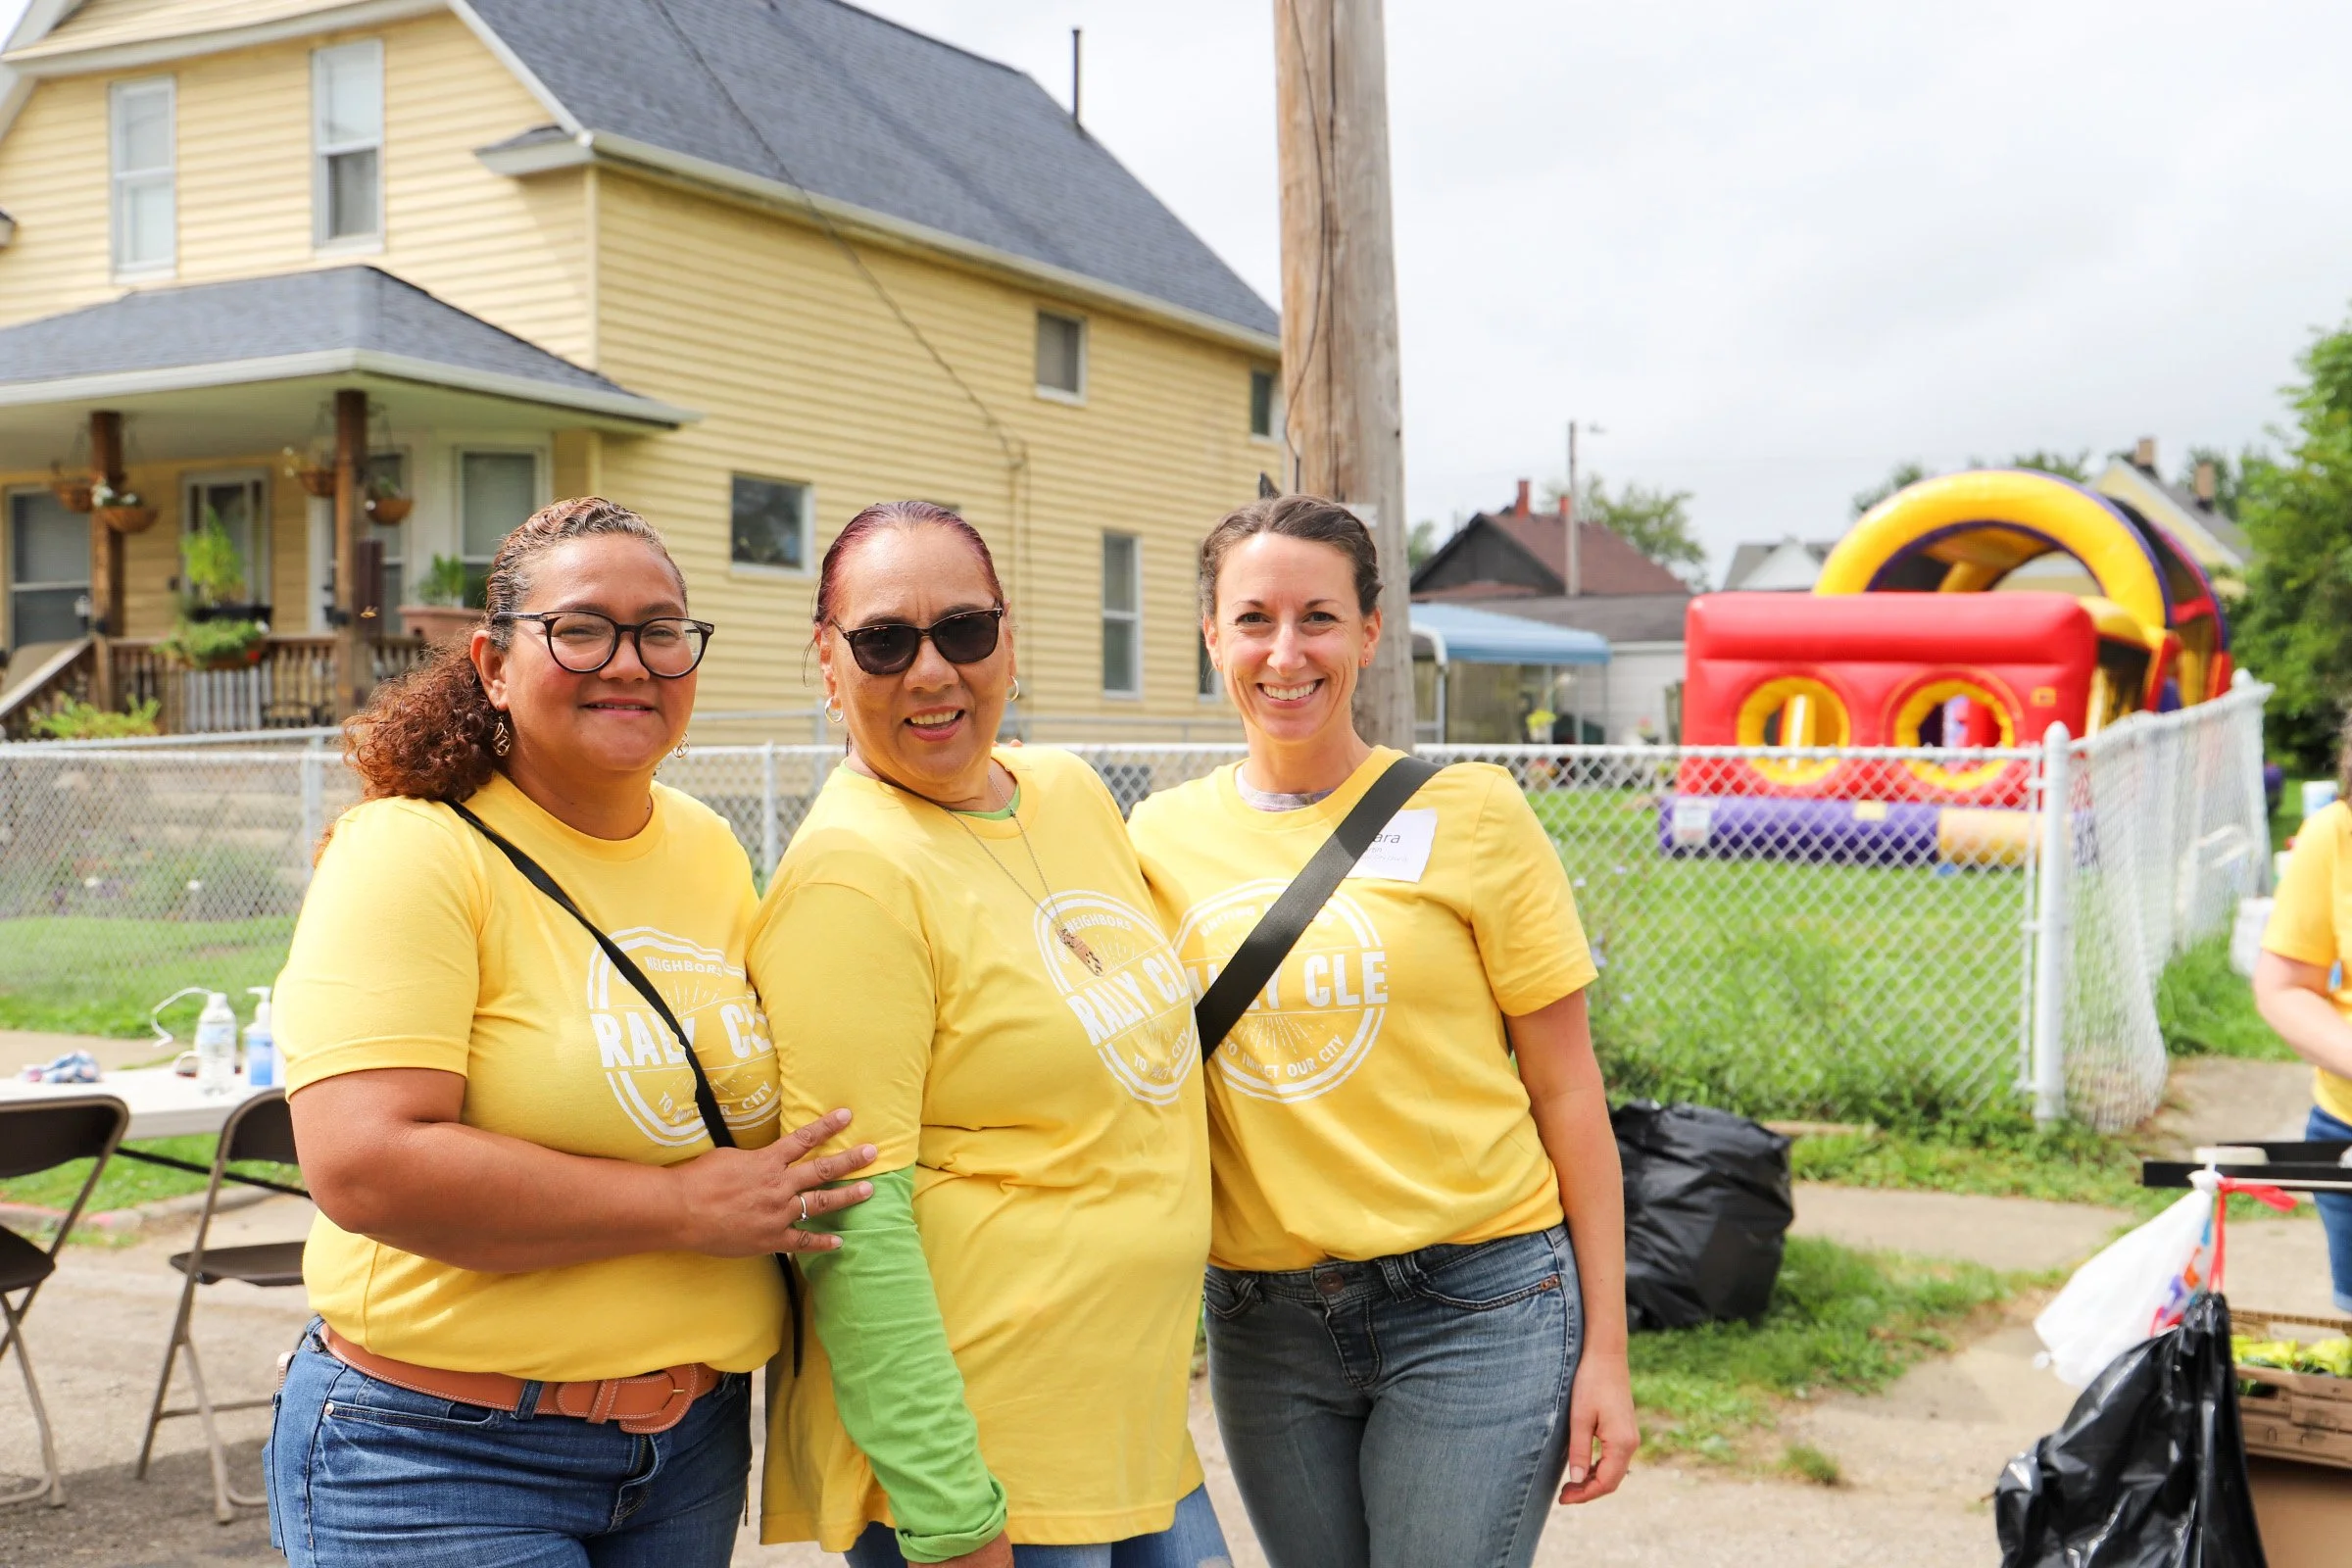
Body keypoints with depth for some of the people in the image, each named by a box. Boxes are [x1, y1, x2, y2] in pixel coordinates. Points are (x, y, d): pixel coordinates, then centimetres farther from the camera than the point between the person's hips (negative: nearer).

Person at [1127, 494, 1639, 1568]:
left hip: (1474, 1309, -3)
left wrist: (1605, 1348, -4)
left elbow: (1566, 1089, -3)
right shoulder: (1163, 835, 3)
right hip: (1262, 1319, 3)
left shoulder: (1467, 813, -5)